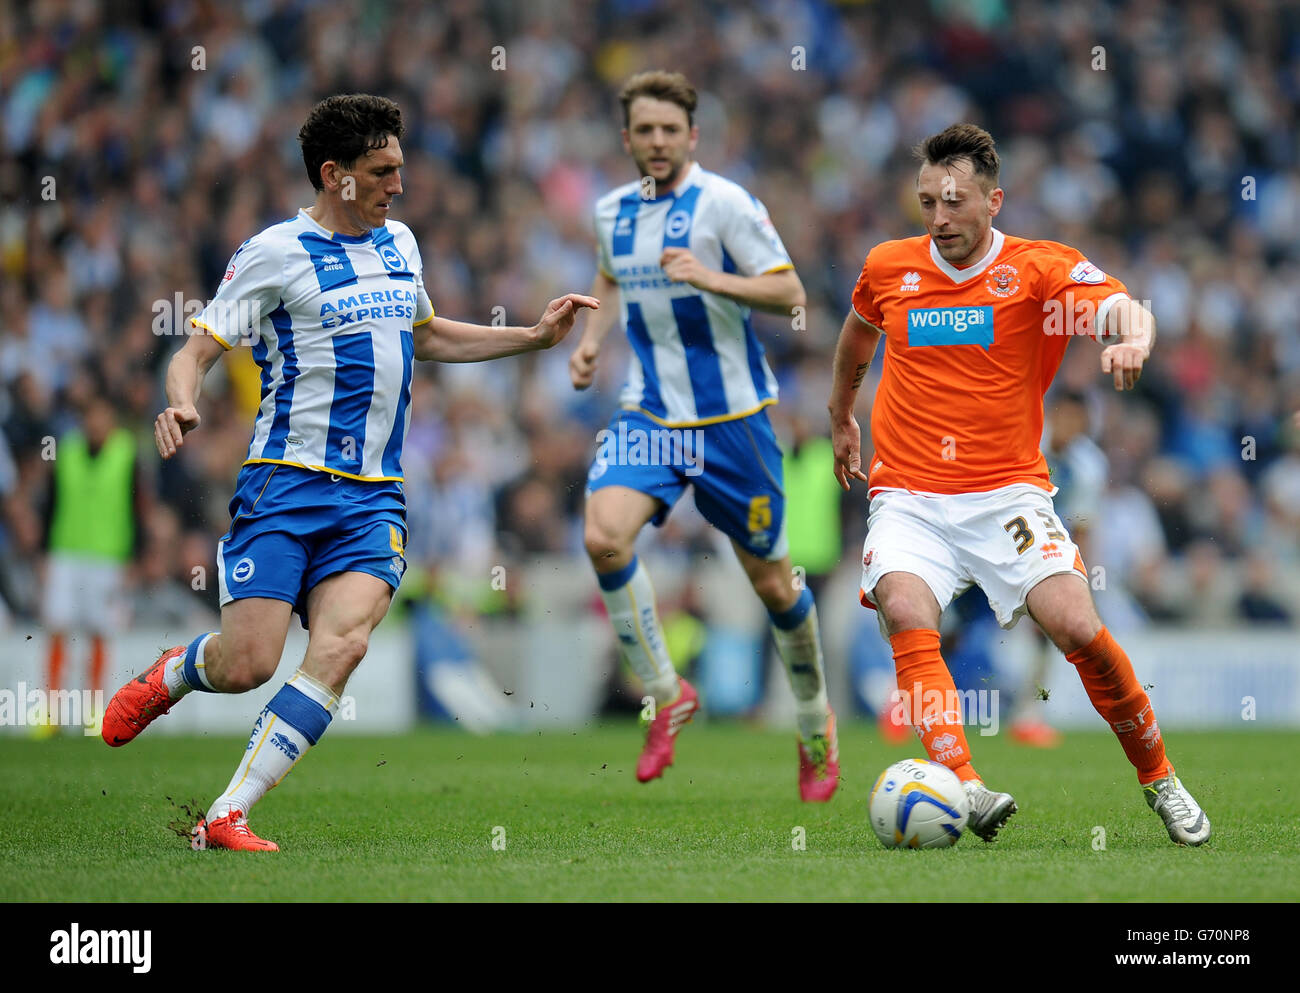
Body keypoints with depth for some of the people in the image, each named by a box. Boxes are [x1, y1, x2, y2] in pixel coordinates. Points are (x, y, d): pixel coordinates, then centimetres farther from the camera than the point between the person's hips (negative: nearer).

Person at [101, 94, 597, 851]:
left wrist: (536, 336, 31)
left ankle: (228, 816, -15)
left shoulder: (400, 244, 16)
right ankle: (173, 674, 26)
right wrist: (181, 404, -28)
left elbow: (426, 335, 35)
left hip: (373, 497, 5)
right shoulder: (276, 254, -4)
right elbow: (199, 348, -6)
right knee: (247, 665, -12)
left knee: (342, 646, -19)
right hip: (287, 483, -5)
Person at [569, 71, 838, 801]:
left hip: (732, 415, -4)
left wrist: (712, 278, -27)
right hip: (649, 412, 4)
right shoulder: (613, 212, 7)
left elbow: (790, 293, -13)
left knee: (771, 578, 6)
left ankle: (816, 722, 29)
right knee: (604, 535, -22)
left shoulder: (723, 202, -11)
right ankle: (667, 695, -5)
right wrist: (591, 340, 11)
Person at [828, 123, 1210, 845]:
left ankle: (1158, 778, 5)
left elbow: (1123, 308, -21)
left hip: (1008, 492, -2)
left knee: (1077, 628, -17)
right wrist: (840, 417, 40)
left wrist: (1133, 338, -45)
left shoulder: (1040, 269, -4)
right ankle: (963, 786, -39)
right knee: (906, 614, -28)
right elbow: (859, 329, 30)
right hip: (908, 499, 2)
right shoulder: (888, 267, 7)